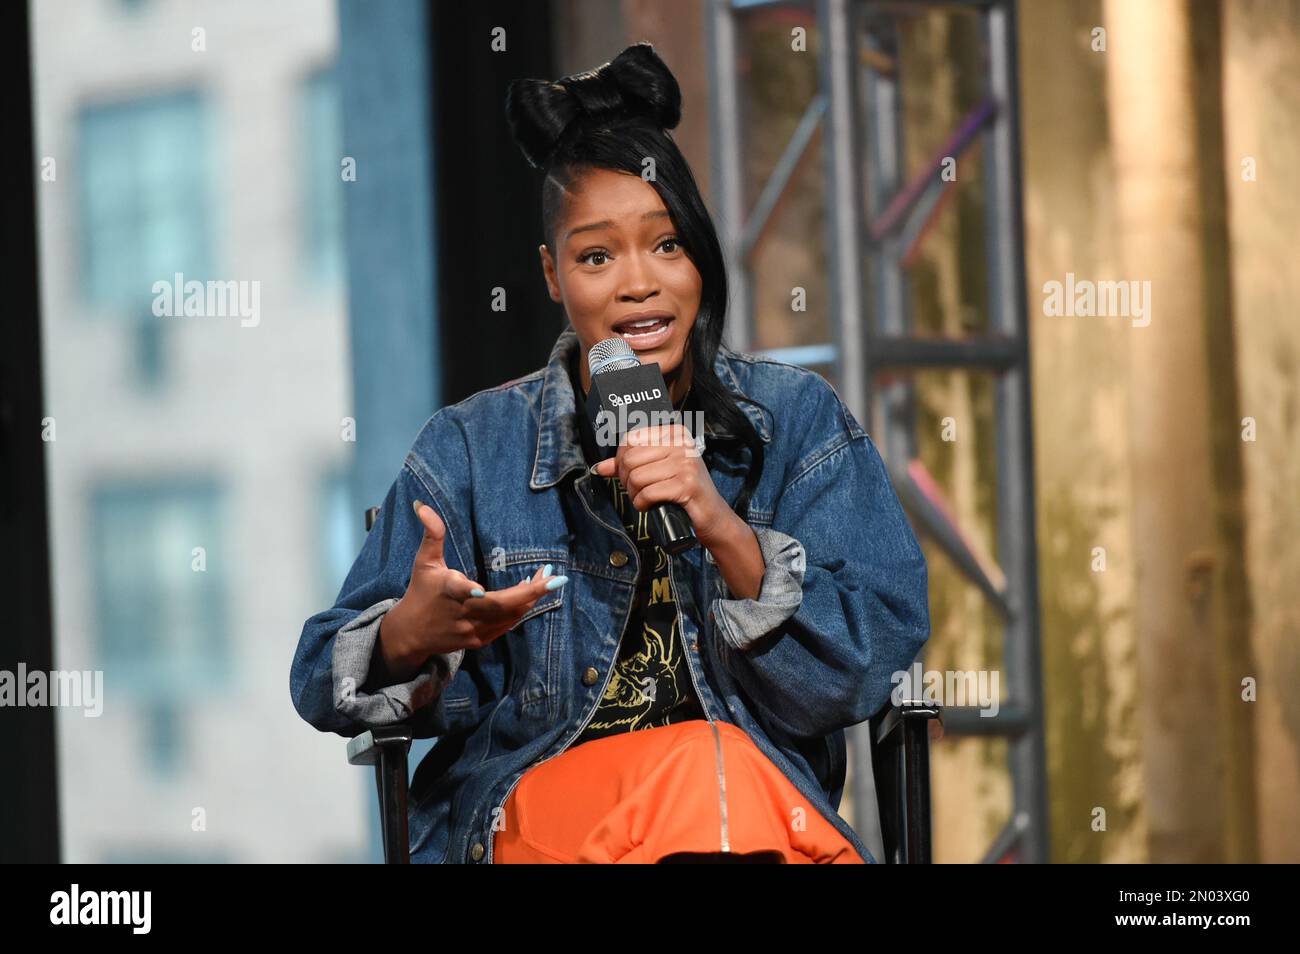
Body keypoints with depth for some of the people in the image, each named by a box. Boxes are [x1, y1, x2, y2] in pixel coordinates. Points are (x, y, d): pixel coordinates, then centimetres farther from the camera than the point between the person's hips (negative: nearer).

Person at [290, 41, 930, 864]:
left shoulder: (799, 420, 8)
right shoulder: (474, 449, 7)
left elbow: (862, 673, 1)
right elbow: (324, 685, 5)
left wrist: (726, 533, -15)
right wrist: (412, 636, -19)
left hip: (768, 800, 2)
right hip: (528, 815, -1)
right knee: (710, 772, -33)